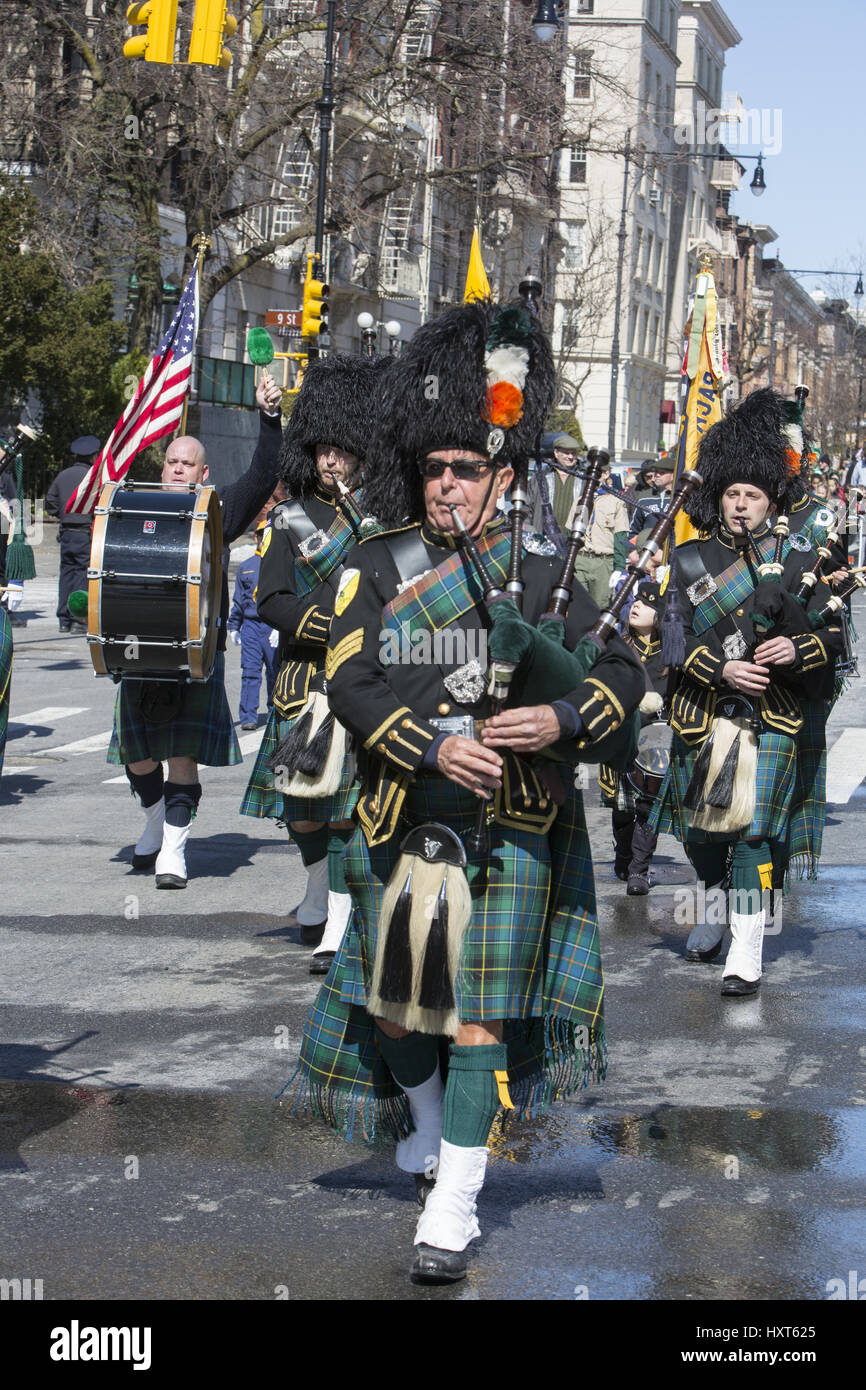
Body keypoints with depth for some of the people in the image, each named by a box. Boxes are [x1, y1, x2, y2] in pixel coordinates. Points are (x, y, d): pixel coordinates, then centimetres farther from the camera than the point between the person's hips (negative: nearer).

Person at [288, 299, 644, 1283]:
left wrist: (560, 719, -19)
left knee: (480, 1014, -3)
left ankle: (452, 1209, 2)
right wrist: (436, 747, -24)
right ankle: (422, 1135, 43)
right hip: (404, 821, 2)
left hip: (511, 831, -1)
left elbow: (621, 672, 2)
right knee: (396, 999, 14)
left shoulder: (542, 572, 2)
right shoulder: (379, 566, 1)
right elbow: (349, 683, -9)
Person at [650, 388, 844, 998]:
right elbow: (675, 638, -3)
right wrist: (723, 670, -18)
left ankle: (747, 949, -9)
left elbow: (834, 634, 5)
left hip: (774, 718, -2)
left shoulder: (798, 558, 3)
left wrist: (798, 650, -16)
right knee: (702, 823, 11)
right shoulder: (692, 560, 4)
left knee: (754, 826, -10)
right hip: (706, 715, 2)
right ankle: (717, 905, 39)